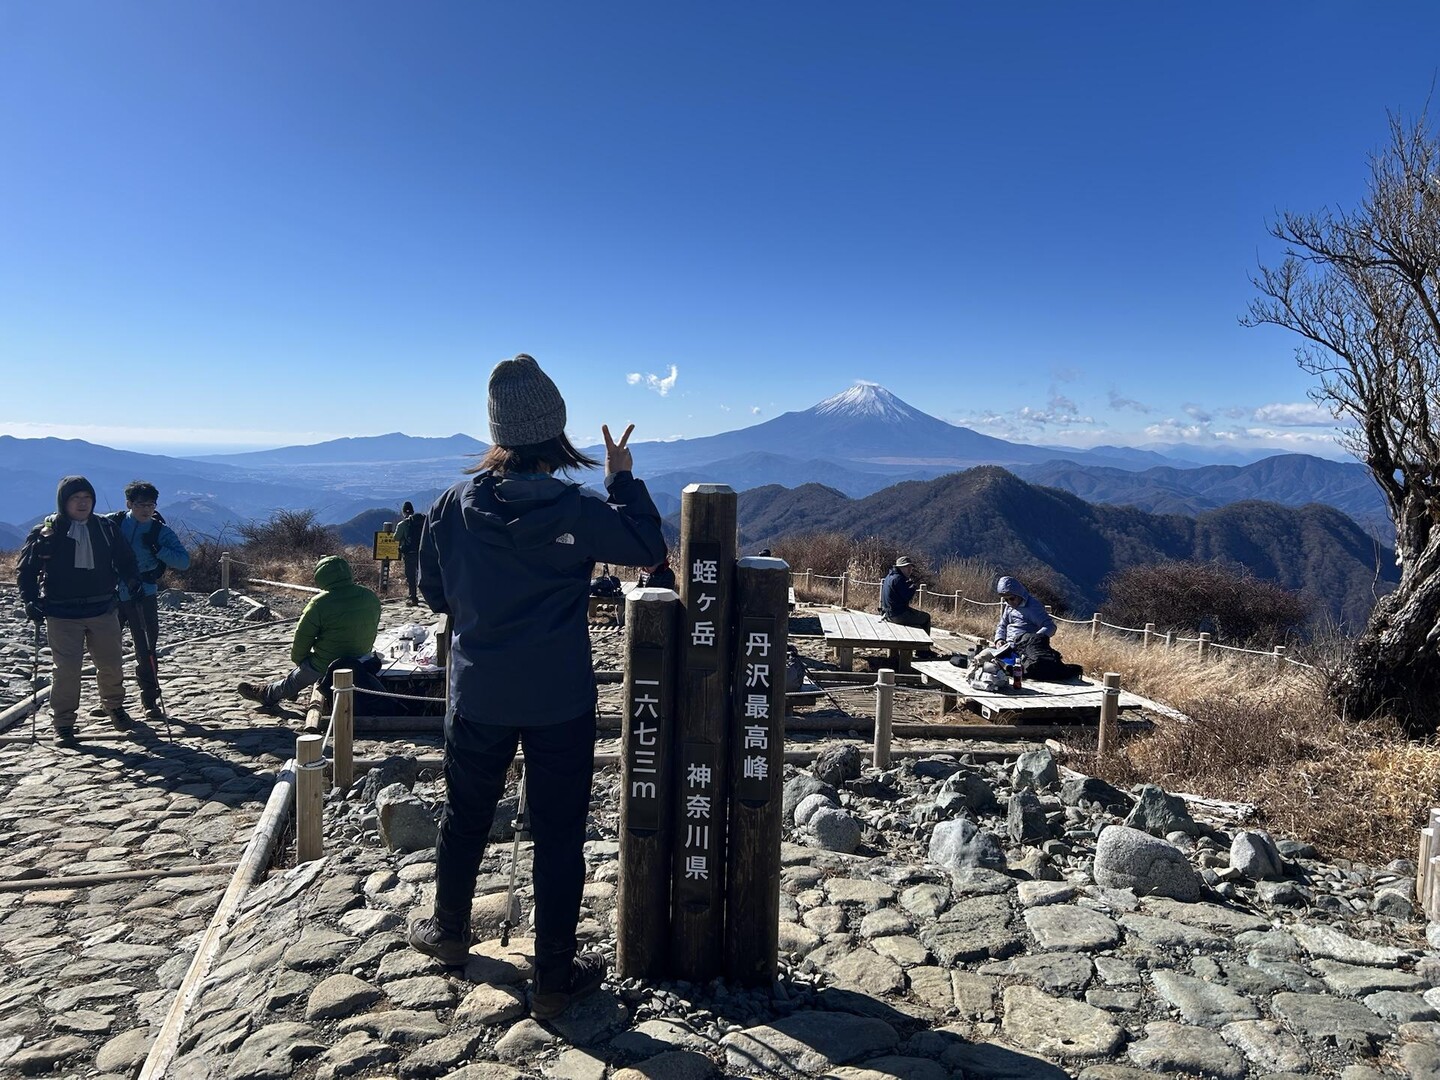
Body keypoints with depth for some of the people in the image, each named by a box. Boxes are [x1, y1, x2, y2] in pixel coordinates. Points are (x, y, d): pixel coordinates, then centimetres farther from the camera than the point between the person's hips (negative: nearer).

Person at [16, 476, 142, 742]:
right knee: (66, 670, -2)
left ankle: (114, 706, 35)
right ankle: (63, 723, 12)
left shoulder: (106, 528, 4)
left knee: (112, 665, 11)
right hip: (62, 615, -3)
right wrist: (30, 600, -8)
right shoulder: (46, 532, -3)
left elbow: (124, 558, 13)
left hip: (103, 610, 3)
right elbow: (26, 569, 3)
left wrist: (132, 580, -4)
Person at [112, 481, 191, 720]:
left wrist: (158, 549, -21)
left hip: (143, 596, -2)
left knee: (146, 650, -2)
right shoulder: (114, 523, -1)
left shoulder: (160, 531, -4)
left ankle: (150, 700, 10)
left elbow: (184, 561, -10)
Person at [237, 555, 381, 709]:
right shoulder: (371, 597, -6)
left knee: (296, 679, 24)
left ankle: (267, 694, 47)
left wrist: (297, 659, 9)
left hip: (326, 667, -5)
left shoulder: (320, 604, -21)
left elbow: (302, 639, -10)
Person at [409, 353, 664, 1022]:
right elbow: (650, 548, -2)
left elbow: (433, 592, 4)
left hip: (478, 696, 3)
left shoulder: (455, 505, -7)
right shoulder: (578, 512, -17)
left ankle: (450, 934, 44)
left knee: (465, 817, 22)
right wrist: (623, 477, 6)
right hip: (560, 703, -3)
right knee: (558, 835, 9)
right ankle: (553, 979, 20)